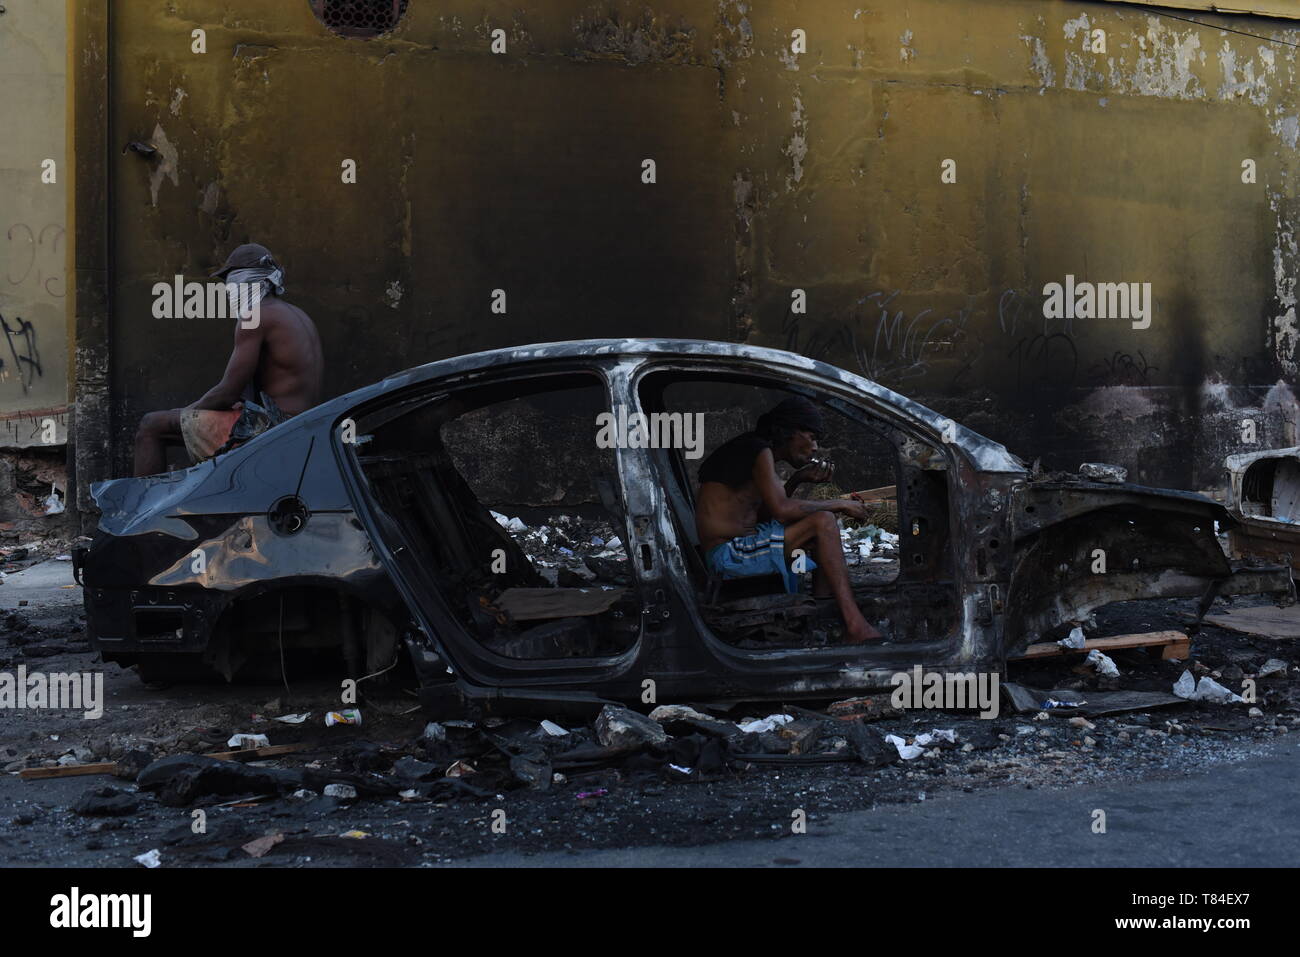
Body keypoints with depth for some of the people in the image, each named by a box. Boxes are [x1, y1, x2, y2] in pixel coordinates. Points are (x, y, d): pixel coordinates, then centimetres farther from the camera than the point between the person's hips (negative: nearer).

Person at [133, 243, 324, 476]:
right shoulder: (300, 317, 17)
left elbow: (228, 392, -15)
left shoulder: (255, 317, -11)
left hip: (267, 428, -10)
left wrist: (186, 412, 3)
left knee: (151, 426, -3)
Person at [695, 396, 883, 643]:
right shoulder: (758, 450, -12)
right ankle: (855, 627, -26)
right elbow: (782, 510, -22)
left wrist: (797, 479, 11)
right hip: (729, 555, -11)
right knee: (824, 522, -20)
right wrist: (839, 504, -11)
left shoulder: (756, 451, 18)